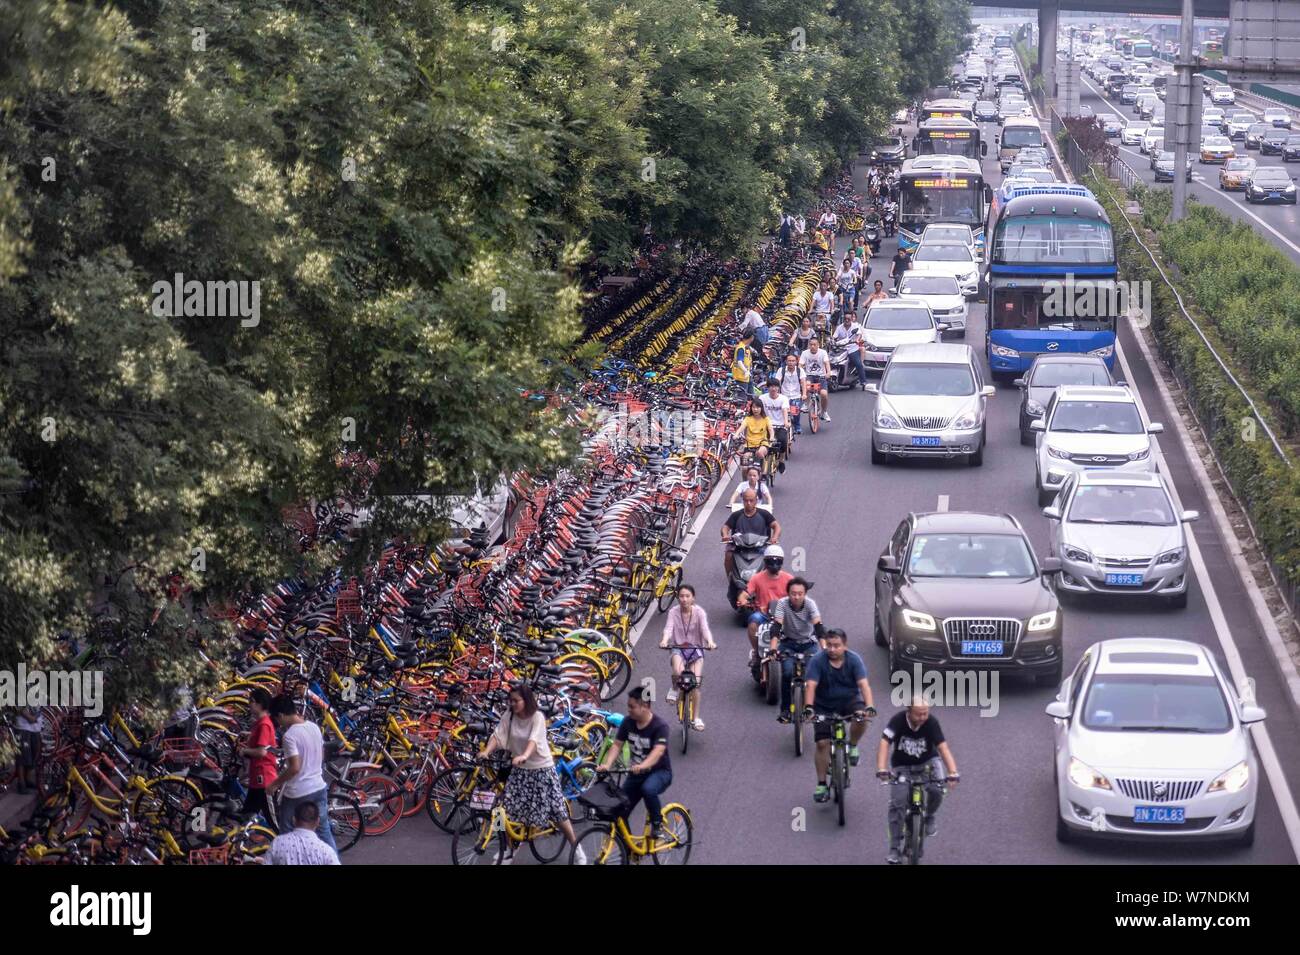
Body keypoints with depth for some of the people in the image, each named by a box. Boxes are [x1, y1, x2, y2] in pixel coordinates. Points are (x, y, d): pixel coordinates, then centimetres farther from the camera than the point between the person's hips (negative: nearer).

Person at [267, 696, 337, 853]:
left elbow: (294, 768, -25)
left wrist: (274, 784, -14)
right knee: (324, 832, 14)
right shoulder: (314, 727, 3)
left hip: (297, 793, -7)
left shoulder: (290, 735, -20)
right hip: (319, 788, 7)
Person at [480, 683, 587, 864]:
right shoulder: (508, 717, -4)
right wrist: (486, 751, -34)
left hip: (542, 769, -4)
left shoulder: (537, 717, -17)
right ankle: (509, 851, 16)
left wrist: (524, 756, -51)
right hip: (519, 770, 4)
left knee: (557, 812, -2)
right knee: (509, 811, -1)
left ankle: (577, 849, 13)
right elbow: (497, 736, -14)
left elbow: (534, 740, -32)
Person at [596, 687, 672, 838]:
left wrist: (642, 766, -54)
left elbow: (658, 751, -35)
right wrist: (607, 764, -27)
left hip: (659, 771, -5)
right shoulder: (628, 723, -4)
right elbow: (617, 745, -7)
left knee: (648, 789, -39)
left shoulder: (659, 726, -21)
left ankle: (657, 823, -14)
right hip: (636, 773, 5)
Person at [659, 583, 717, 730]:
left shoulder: (699, 612, -8)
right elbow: (668, 628, -21)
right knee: (678, 672, -33)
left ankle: (696, 718, -1)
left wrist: (710, 641, -43)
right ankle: (674, 688, 2)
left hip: (696, 648, 0)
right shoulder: (673, 612, -7)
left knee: (695, 683, -13)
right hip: (678, 648, 0)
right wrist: (665, 640, -43)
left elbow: (705, 628, -22)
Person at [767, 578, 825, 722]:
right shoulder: (782, 603, -18)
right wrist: (773, 647, -44)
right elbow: (776, 625, -28)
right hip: (788, 643, 0)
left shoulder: (810, 604, -19)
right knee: (787, 672, -23)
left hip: (808, 643, 0)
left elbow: (818, 626, -29)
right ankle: (785, 709, -8)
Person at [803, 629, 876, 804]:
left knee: (862, 718, -31)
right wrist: (808, 707, -45)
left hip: (849, 700, 0)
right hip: (824, 705, 0)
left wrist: (869, 707, -42)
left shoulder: (854, 660, -17)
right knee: (822, 743, -8)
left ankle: (852, 746, -2)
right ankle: (821, 785, 5)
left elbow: (864, 684, -26)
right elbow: (811, 686, -28)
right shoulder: (817, 661, -19)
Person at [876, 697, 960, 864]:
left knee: (937, 789, -28)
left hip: (928, 761, 0)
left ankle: (929, 817, 3)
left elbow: (943, 748, -31)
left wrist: (953, 773, -44)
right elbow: (884, 744, -34)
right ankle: (895, 847, -1)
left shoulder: (931, 723, -24)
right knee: (897, 804, -13)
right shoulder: (898, 721, -26)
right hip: (902, 765, 0)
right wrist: (882, 770, -49)